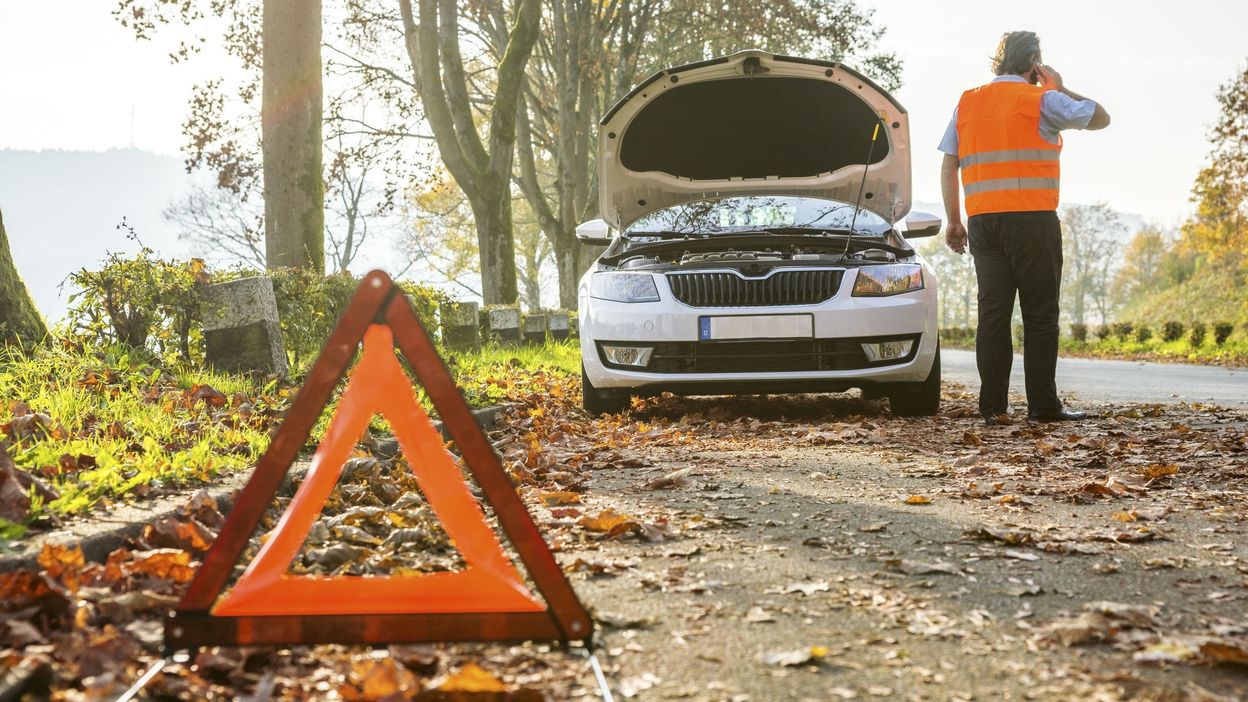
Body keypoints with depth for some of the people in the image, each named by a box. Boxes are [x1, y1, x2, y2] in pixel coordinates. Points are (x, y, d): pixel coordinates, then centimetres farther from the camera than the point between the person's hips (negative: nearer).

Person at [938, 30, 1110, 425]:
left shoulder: (967, 103, 13)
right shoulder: (1042, 100, -1)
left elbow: (948, 167, 11)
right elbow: (1101, 118, 7)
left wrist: (953, 222, 15)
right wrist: (1060, 88, 14)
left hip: (982, 222, 5)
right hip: (1033, 219, -5)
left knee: (993, 312, 6)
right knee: (1040, 314, 0)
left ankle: (992, 405, 4)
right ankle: (1043, 405, 0)